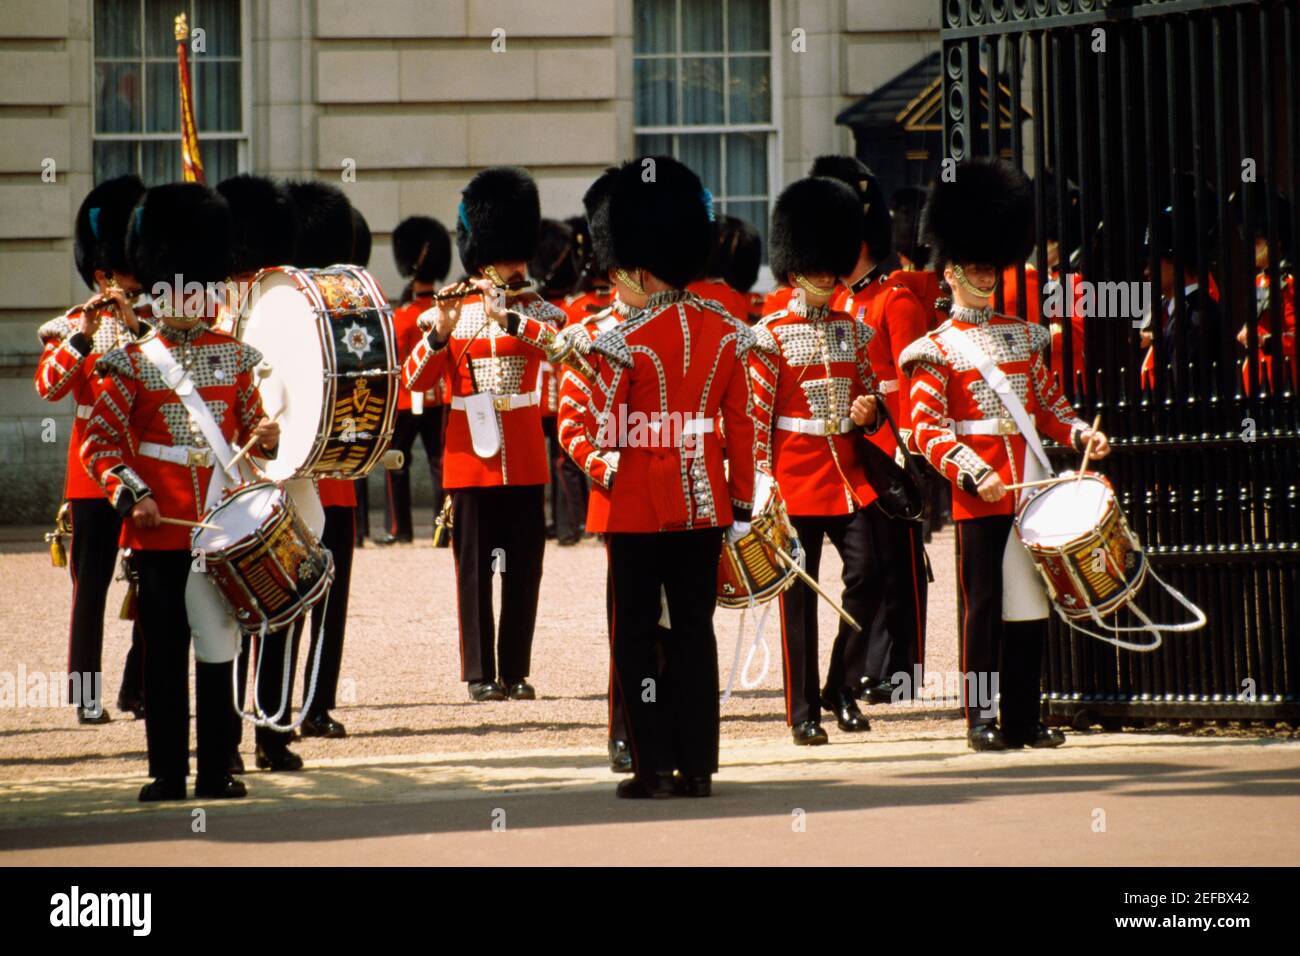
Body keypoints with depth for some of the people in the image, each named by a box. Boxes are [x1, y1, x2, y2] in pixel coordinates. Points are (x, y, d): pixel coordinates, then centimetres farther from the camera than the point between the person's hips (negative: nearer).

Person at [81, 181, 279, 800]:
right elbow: (100, 439, -3)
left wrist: (266, 438, -7)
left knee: (218, 647, 4)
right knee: (164, 652, 1)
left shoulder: (233, 358, 10)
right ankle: (168, 773, 5)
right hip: (159, 528, -2)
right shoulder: (133, 364, 2)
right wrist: (130, 494, -17)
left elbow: (250, 429, 16)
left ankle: (217, 771, 8)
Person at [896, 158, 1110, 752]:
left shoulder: (1022, 336, 16)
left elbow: (1048, 403, 19)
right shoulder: (938, 349, -2)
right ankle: (981, 719, 2)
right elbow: (927, 429, -9)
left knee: (1029, 603, 6)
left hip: (1031, 486, 5)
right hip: (979, 493, -5)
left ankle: (1023, 720, 12)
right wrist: (974, 474, -21)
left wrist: (1080, 434, 0)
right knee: (984, 605, -4)